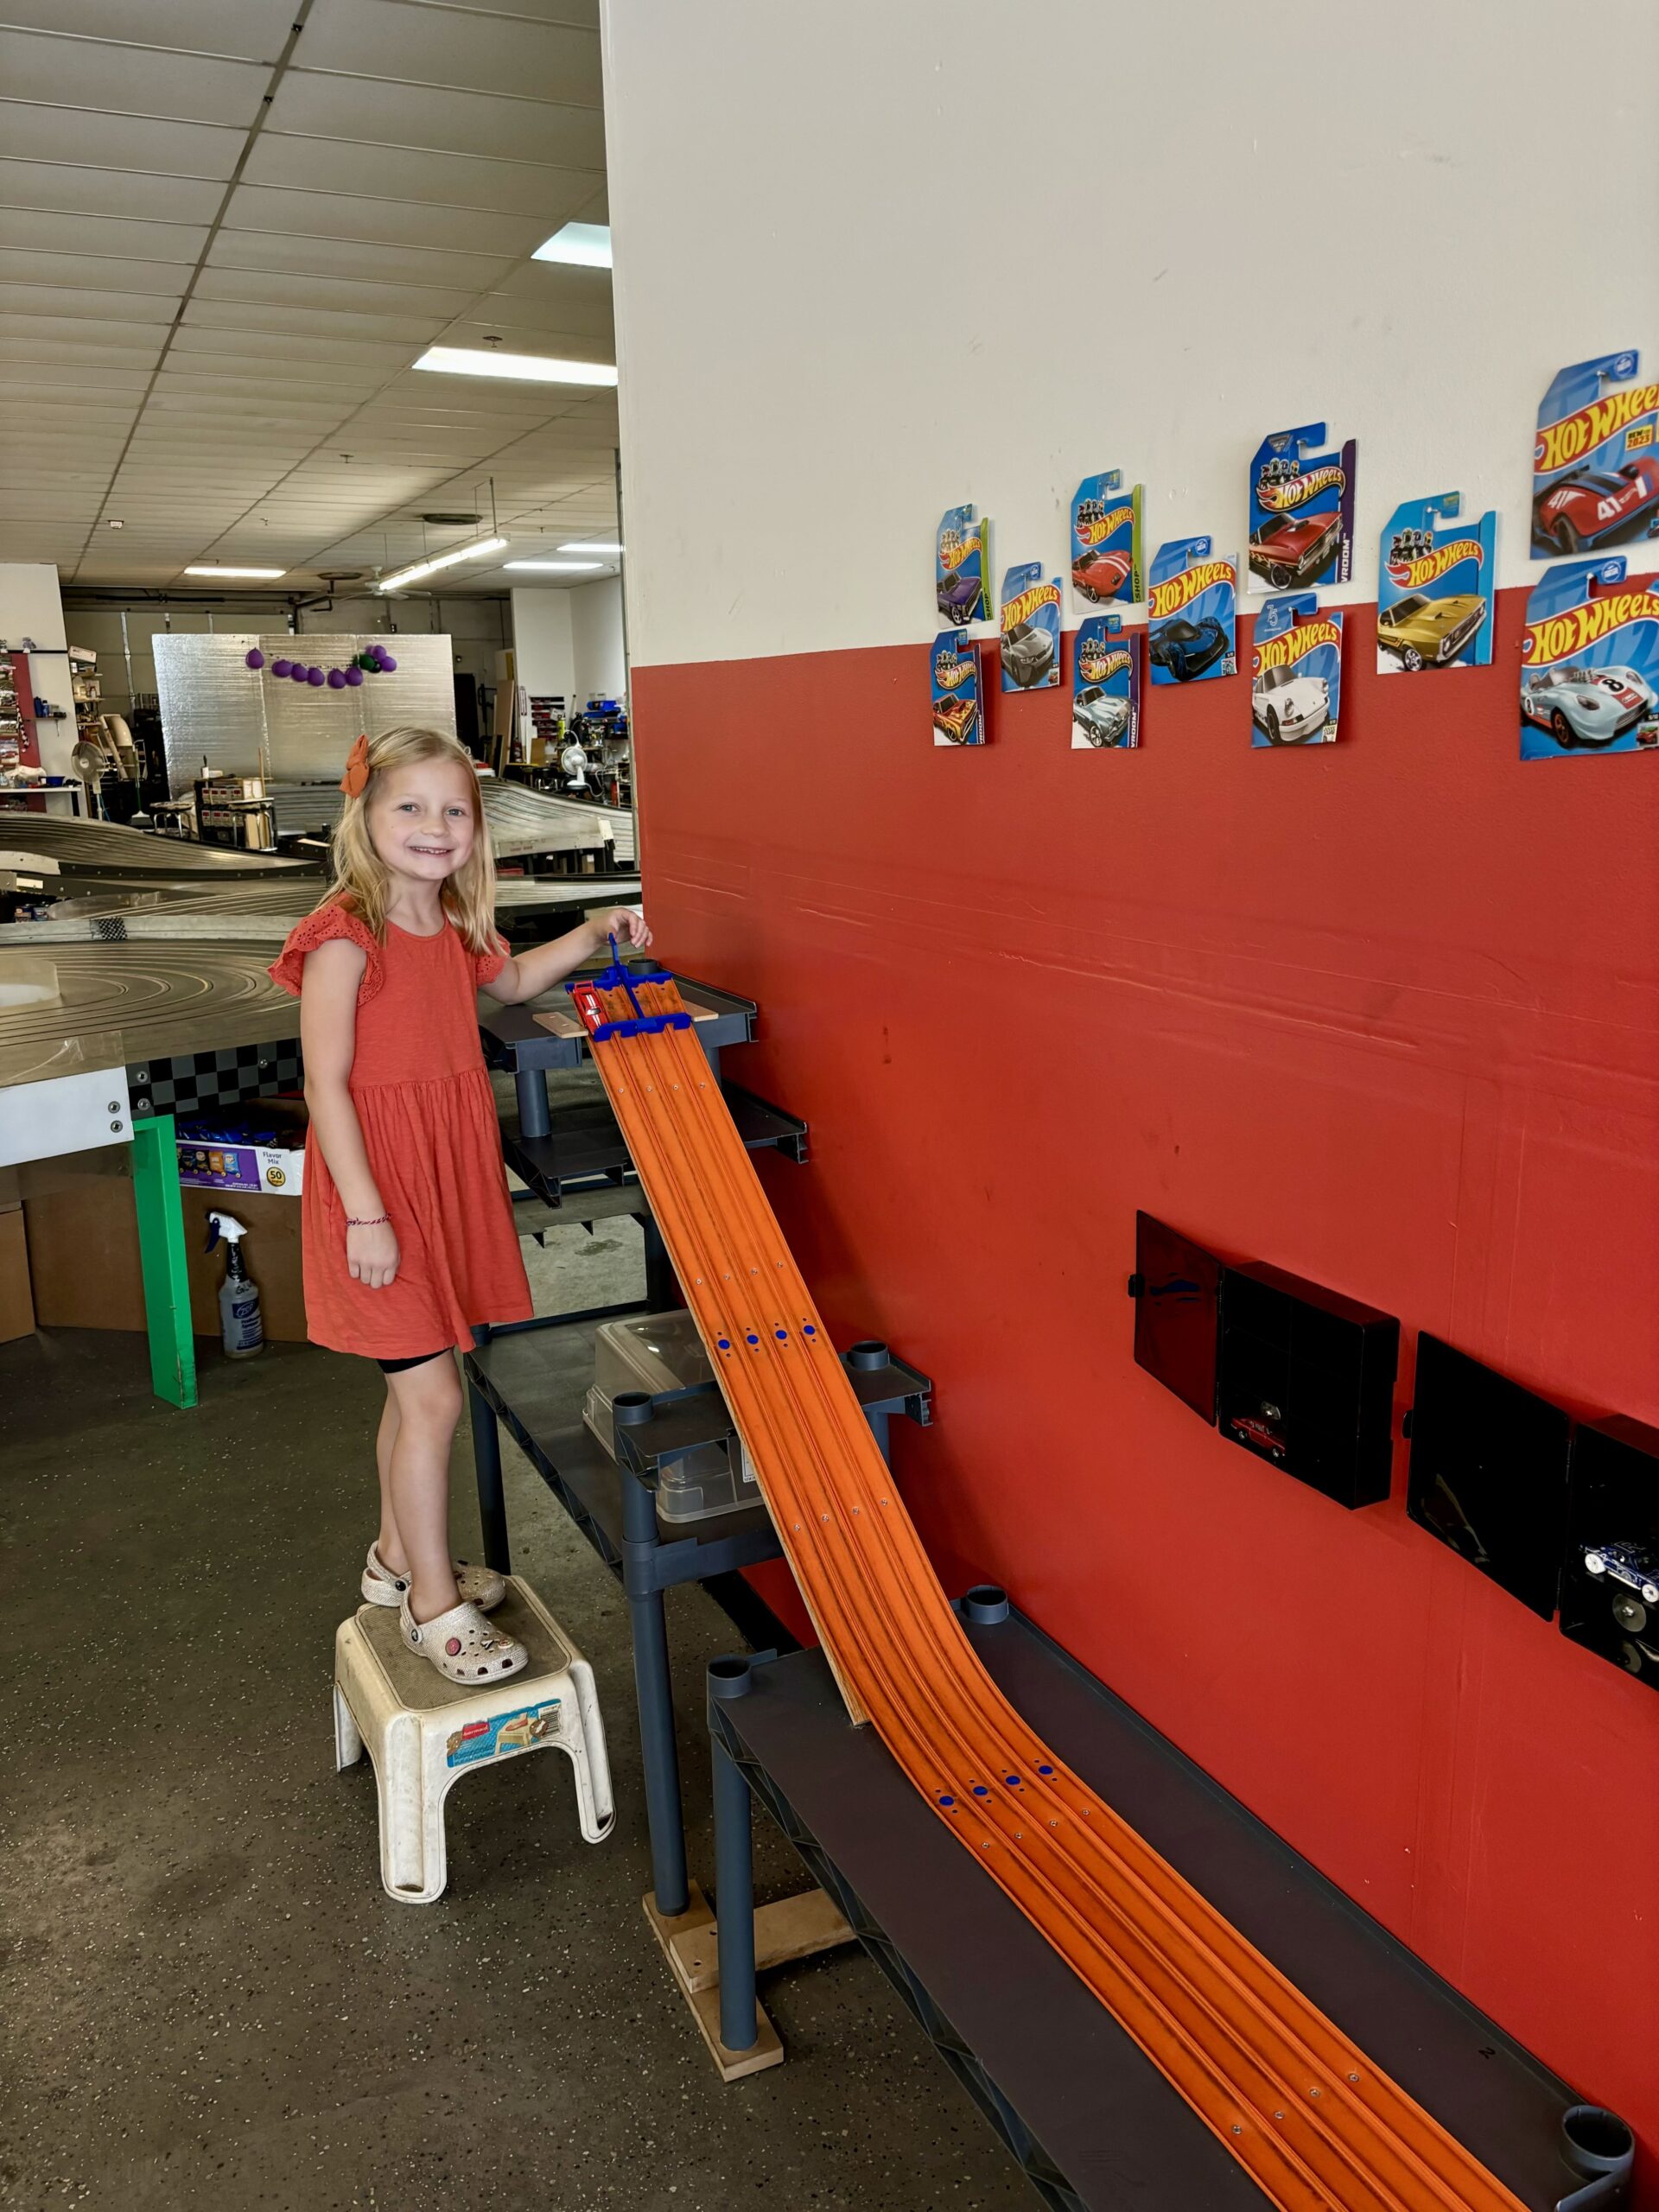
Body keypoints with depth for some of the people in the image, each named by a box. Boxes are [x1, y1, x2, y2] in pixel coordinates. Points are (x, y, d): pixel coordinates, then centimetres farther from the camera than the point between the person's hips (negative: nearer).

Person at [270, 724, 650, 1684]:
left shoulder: (455, 926, 6)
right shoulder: (345, 937, -17)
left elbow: (510, 980, 29)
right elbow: (327, 1084, -18)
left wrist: (591, 937, 16)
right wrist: (365, 1215, -20)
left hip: (448, 1182, 8)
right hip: (380, 1188, -8)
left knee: (416, 1388, 19)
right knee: (433, 1397, -3)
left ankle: (400, 1558, 38)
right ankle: (434, 1606, 13)